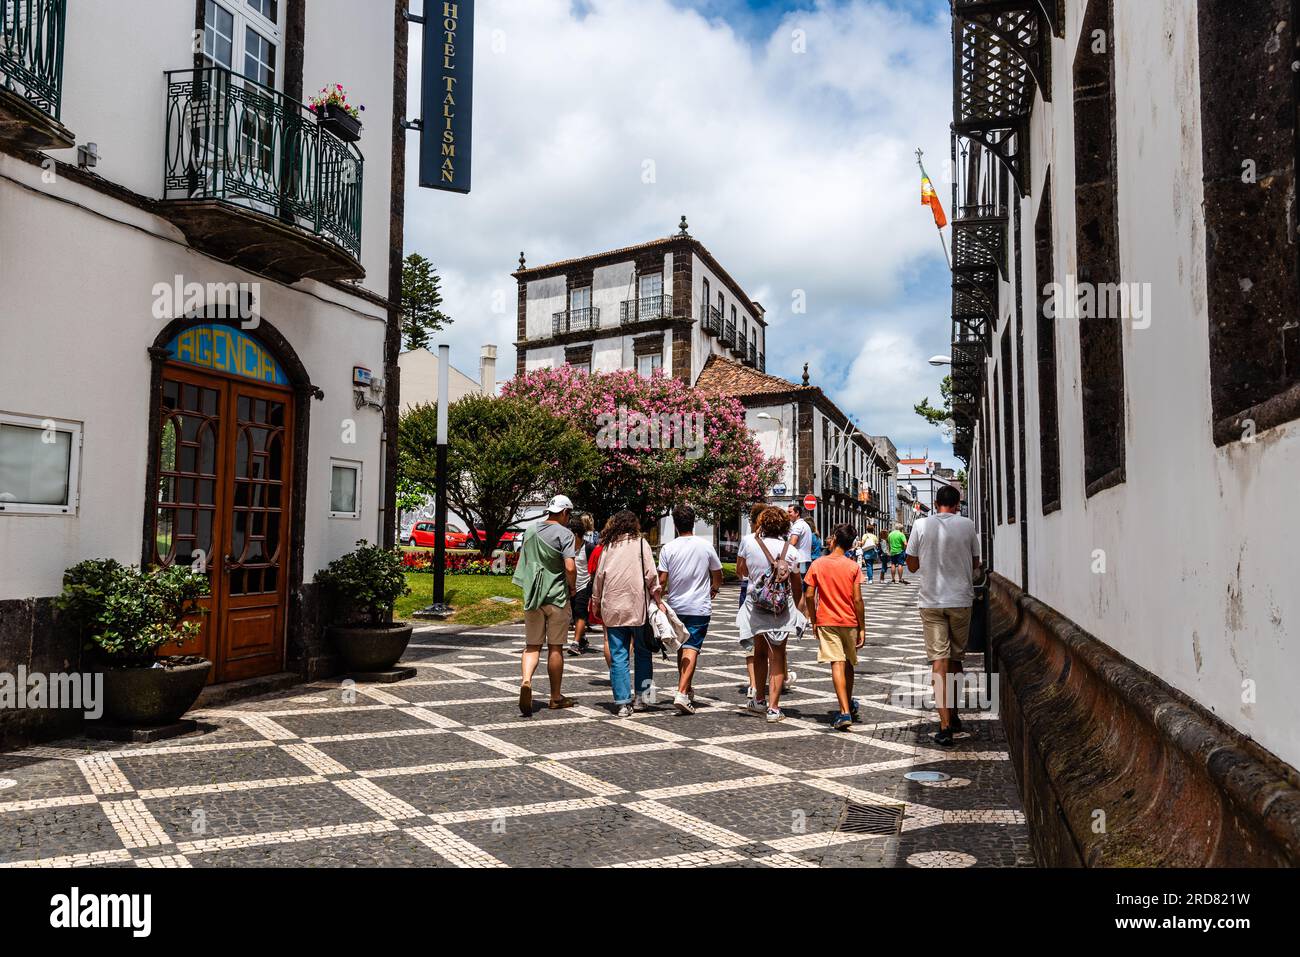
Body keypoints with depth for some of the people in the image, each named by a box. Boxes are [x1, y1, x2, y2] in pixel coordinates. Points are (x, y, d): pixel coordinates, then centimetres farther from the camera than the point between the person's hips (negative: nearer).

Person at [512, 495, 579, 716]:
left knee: (532, 645, 10)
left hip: (532, 596, 4)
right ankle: (556, 697, 17)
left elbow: (523, 564, 16)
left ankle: (526, 681, -16)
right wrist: (573, 587, -2)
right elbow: (570, 567, -19)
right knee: (555, 647, 7)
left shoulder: (531, 532, 10)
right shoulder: (564, 533, -10)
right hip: (557, 596, -4)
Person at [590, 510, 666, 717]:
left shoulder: (608, 546, 9)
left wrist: (596, 601, 20)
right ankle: (641, 696, 13)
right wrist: (658, 600, 4)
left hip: (612, 608, 2)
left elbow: (599, 575, 10)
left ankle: (623, 702, 2)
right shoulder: (640, 543, 1)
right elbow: (651, 575, -4)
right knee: (643, 652, 13)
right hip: (637, 606, -2)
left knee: (618, 656, 4)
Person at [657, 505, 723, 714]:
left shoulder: (668, 548, -5)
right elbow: (718, 575, 8)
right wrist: (714, 589, 28)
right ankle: (682, 693, -19)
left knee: (681, 648, 17)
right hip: (699, 607, -1)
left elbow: (662, 580, -7)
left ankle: (685, 689, 30)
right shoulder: (705, 546, -3)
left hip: (675, 606, 2)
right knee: (691, 649, -6)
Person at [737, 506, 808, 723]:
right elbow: (797, 585, 0)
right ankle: (773, 707, 2)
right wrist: (797, 606, 15)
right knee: (777, 657, 6)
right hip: (781, 609, -1)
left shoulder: (749, 542, -7)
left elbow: (740, 570, 9)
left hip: (755, 608, 1)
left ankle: (760, 700, 30)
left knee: (760, 653, 20)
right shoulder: (790, 550, -8)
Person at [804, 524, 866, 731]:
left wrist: (813, 620, 7)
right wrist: (862, 628, 0)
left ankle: (845, 712, -17)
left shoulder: (817, 564, -4)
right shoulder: (853, 567, -4)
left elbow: (809, 595, -5)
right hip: (849, 622, 2)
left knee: (837, 664, -6)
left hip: (826, 622, -1)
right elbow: (857, 600, -7)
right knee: (848, 664, 18)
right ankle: (849, 704, 36)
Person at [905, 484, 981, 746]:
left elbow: (912, 565, 4)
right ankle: (953, 716, 28)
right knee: (956, 658, 15)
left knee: (939, 659, -2)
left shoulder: (921, 525, -3)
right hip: (961, 600, 1)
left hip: (931, 601, -1)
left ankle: (945, 725, -9)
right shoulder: (967, 525, -1)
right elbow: (975, 564, 8)